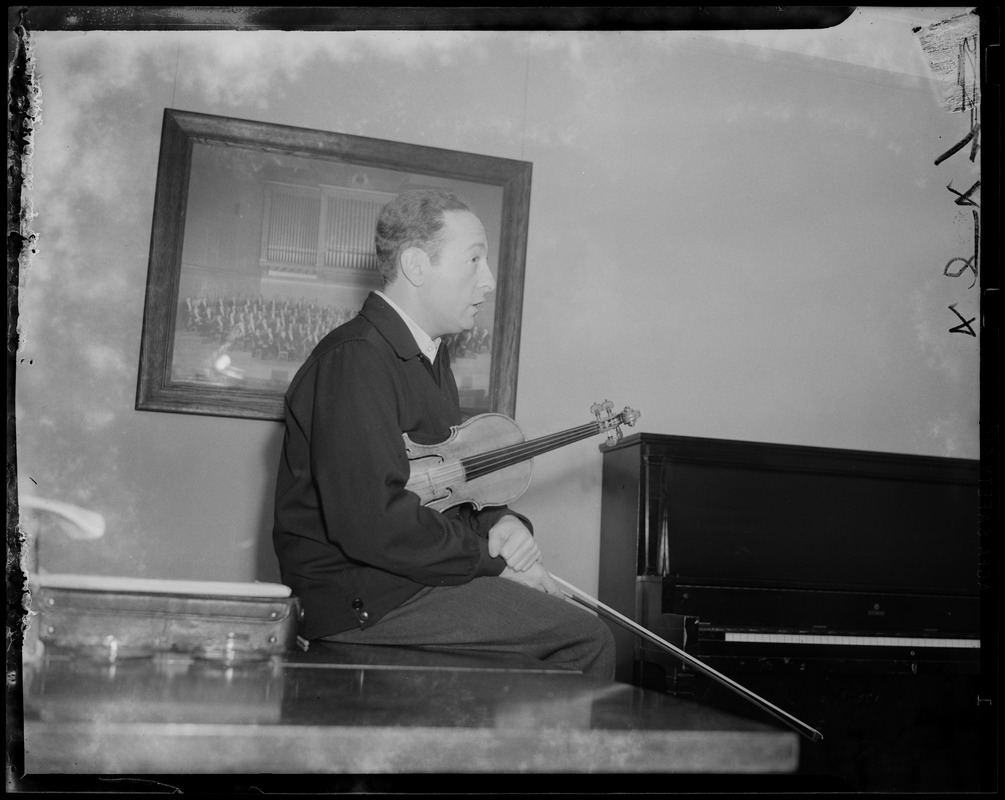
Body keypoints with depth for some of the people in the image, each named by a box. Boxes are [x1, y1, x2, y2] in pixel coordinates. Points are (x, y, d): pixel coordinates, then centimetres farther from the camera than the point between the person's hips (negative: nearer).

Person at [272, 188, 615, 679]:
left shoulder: (428, 357, 15)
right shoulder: (353, 359, -18)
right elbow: (371, 521, -27)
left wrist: (498, 521, -3)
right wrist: (491, 558, -17)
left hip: (411, 572, 10)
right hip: (359, 601, -10)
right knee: (586, 640, -15)